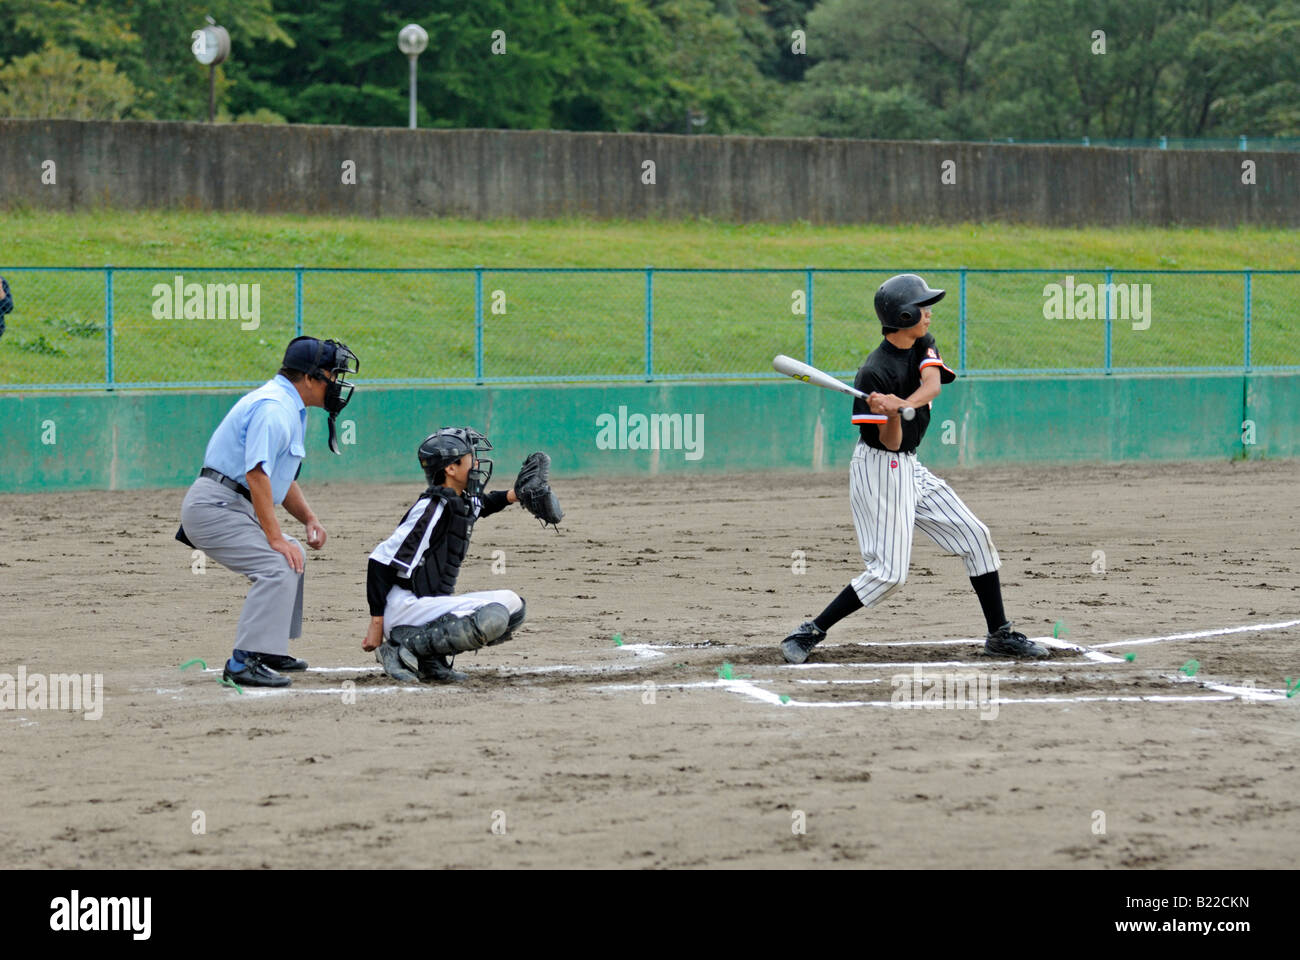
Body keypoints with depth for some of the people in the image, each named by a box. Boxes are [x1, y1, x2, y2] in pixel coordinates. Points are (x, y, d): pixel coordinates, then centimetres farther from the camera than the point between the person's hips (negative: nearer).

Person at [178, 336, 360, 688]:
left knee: (291, 556, 24)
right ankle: (243, 662, -26)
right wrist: (275, 537, -26)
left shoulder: (291, 408, 18)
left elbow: (282, 478, 25)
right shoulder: (274, 407, -17)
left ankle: (267, 650, 26)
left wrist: (309, 519, 10)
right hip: (215, 508, -11)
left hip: (233, 508, 11)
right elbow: (257, 474, -26)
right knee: (278, 566, -22)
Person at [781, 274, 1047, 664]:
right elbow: (890, 442, -19)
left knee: (975, 536, 7)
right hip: (879, 469, -9)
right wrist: (892, 415, -40)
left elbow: (932, 383, -19)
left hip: (909, 468, 9)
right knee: (888, 572, -13)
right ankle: (810, 633, -6)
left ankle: (999, 634, 15)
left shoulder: (923, 345, 2)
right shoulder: (875, 372, -22)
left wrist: (904, 404, -38)